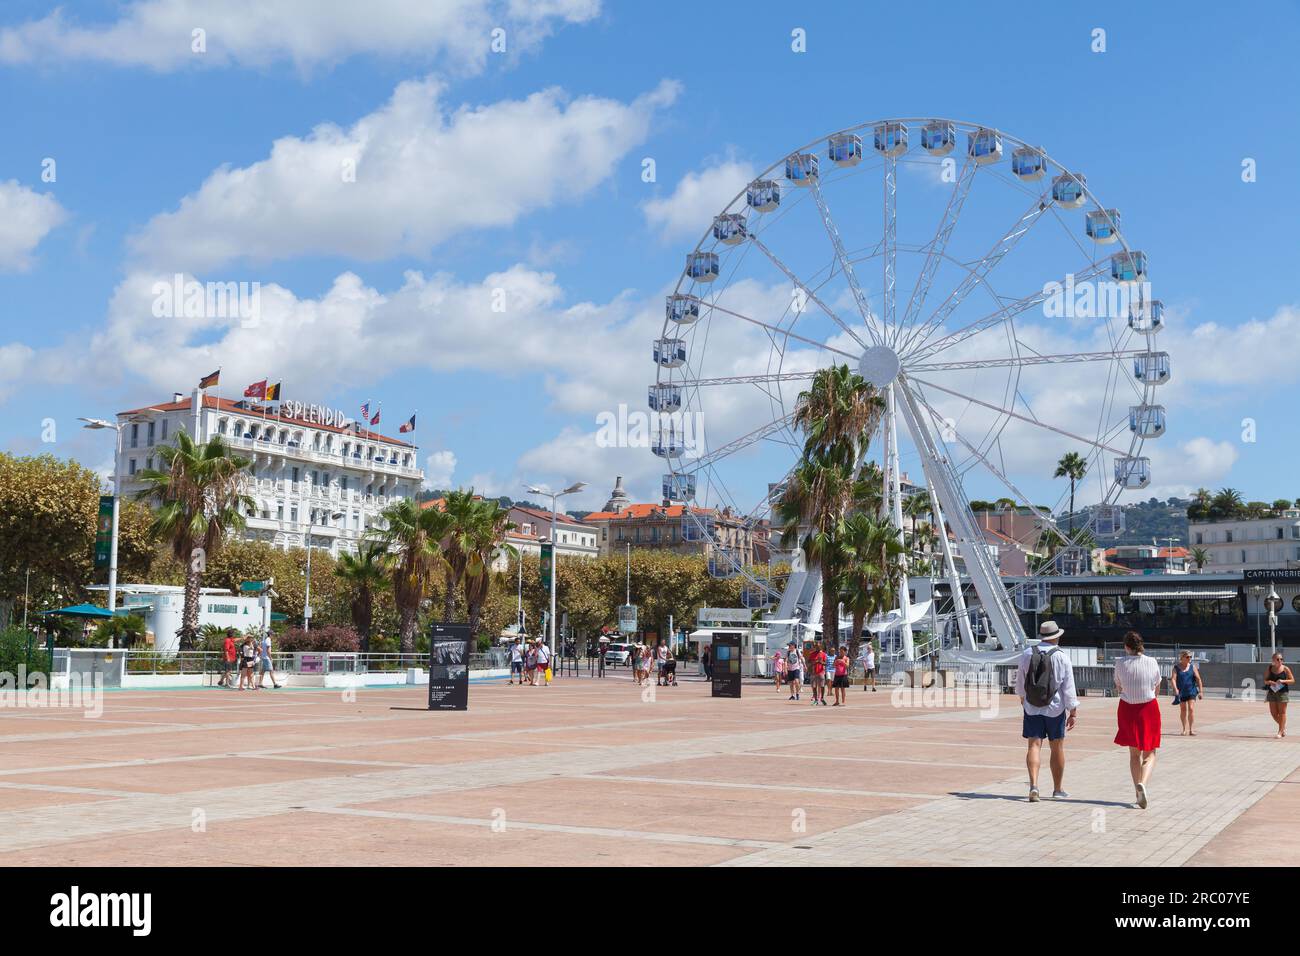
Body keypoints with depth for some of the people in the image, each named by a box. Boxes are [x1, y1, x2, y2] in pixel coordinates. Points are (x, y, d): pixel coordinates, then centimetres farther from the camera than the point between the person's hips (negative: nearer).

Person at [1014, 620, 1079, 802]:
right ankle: (1058, 789, 22)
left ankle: (1033, 785, -19)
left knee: (1034, 746, 0)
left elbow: (1020, 681, 12)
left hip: (1031, 708, 2)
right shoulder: (1061, 658, -8)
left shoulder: (1027, 654, 1)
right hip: (1055, 708, -2)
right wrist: (1073, 712, -3)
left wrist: (1022, 697, 31)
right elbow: (1069, 688, -8)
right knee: (1057, 748, 11)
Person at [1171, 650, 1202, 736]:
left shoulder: (1192, 667, 1)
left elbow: (1198, 679, 1)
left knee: (1191, 709, -11)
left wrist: (1200, 690, -5)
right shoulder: (1176, 667, -1)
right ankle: (1185, 729, 19)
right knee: (1183, 710, 8)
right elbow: (1174, 679, -11)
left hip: (1191, 691, -1)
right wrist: (1175, 689, -26)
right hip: (1181, 691, 1)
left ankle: (1191, 729, -12)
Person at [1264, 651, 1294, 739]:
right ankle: (1283, 726, 30)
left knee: (1282, 712, -1)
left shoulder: (1285, 669, -4)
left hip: (1282, 692, -4)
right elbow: (1265, 680, 10)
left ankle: (1280, 732, 4)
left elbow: (1292, 680, -3)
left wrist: (1283, 681, -18)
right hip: (1272, 692, 4)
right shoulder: (1270, 668, 5)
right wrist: (1269, 682, -12)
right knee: (1273, 713, 7)